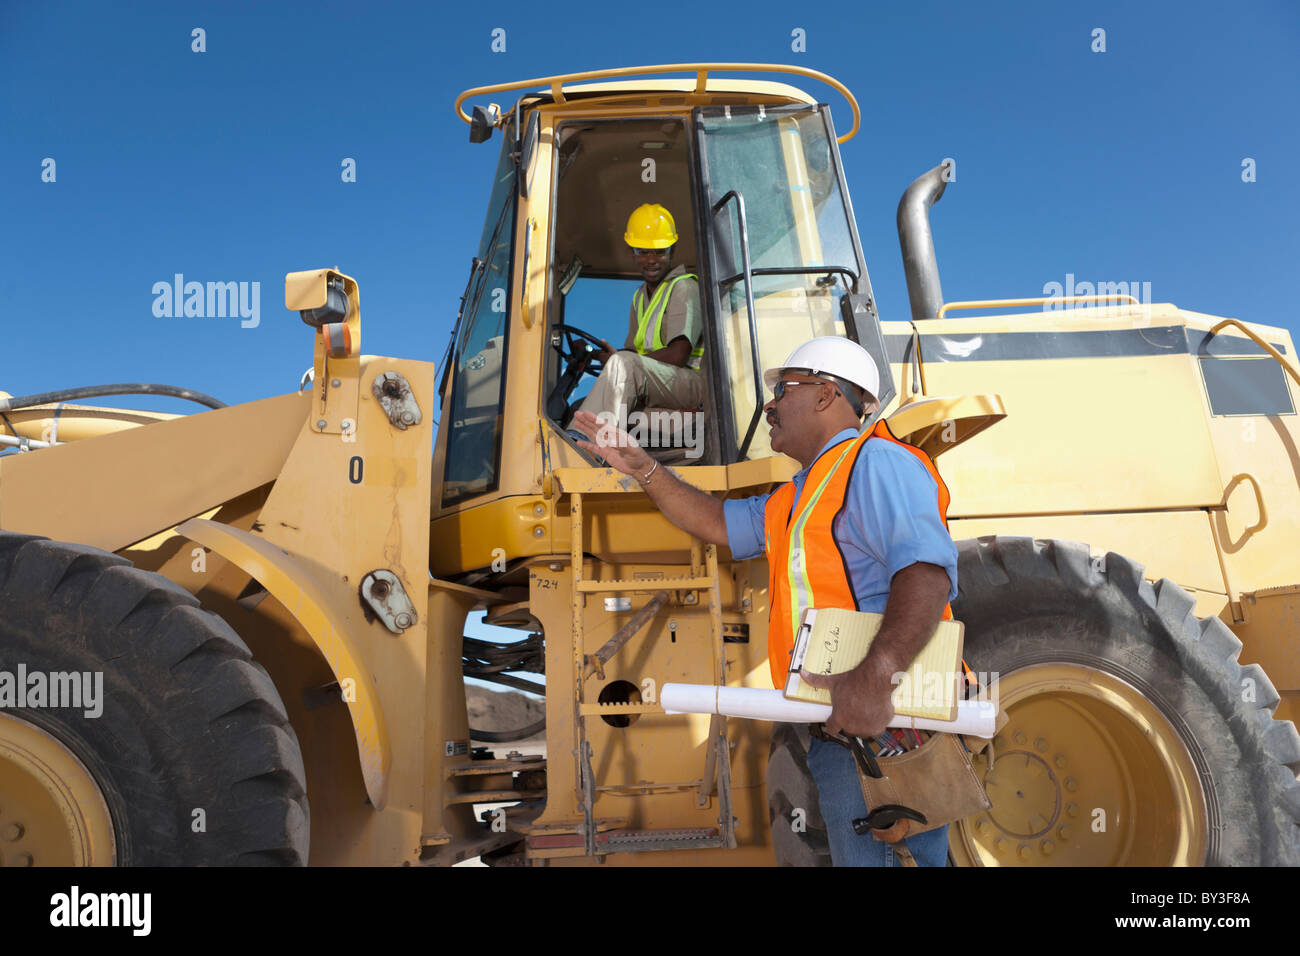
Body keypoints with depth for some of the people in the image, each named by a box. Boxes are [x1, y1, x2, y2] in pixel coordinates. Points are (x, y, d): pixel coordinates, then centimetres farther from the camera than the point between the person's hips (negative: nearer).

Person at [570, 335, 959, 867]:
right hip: (837, 725, 10)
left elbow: (927, 568, -25)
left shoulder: (875, 462, -11)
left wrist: (875, 675, -38)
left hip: (883, 720, -10)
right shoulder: (796, 499, 24)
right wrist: (642, 469, 20)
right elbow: (719, 524, 28)